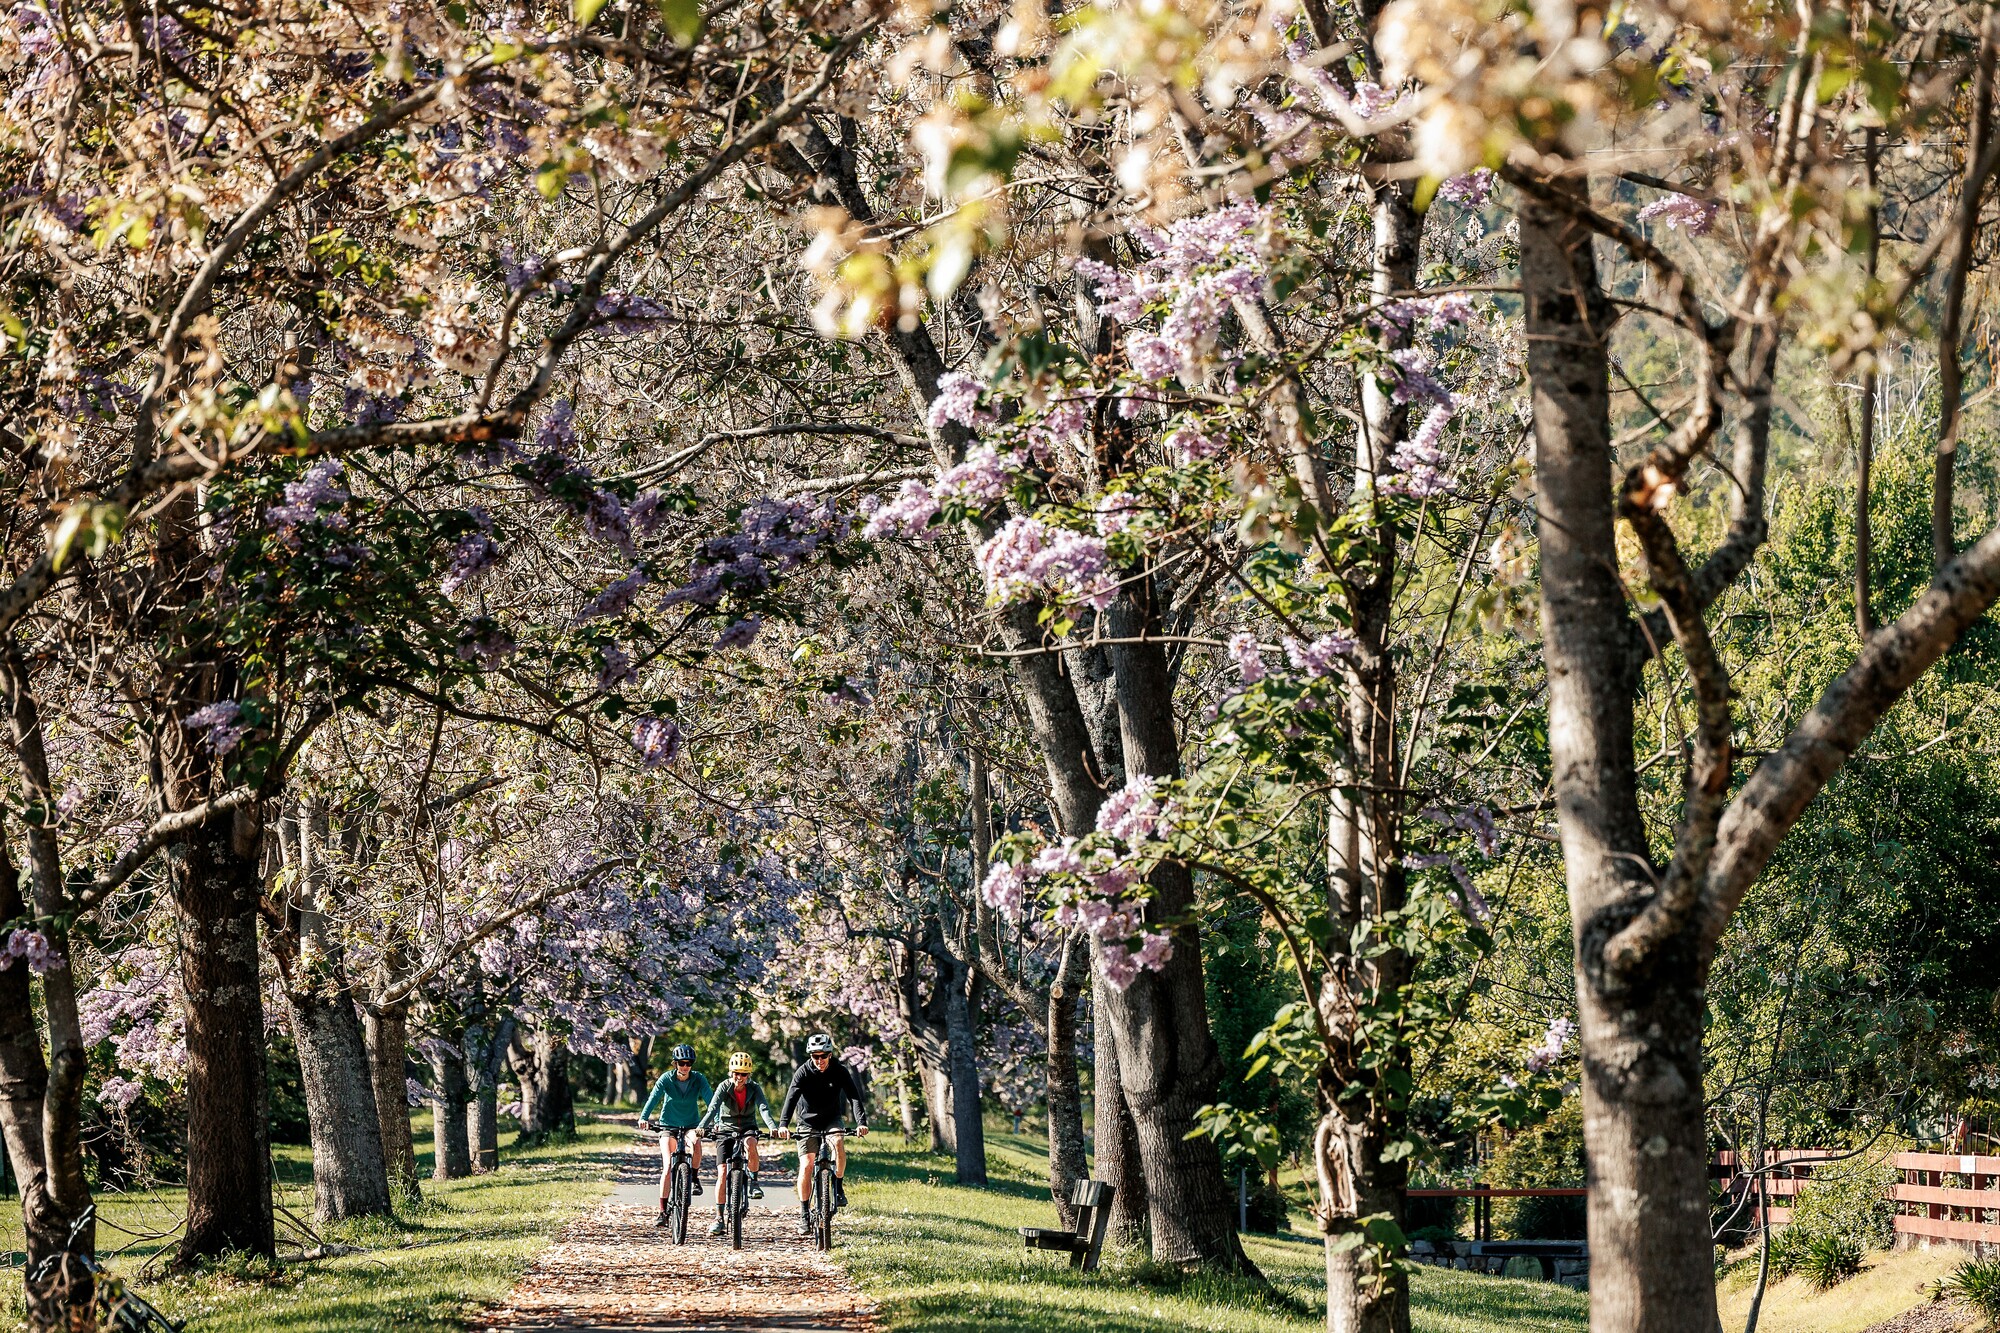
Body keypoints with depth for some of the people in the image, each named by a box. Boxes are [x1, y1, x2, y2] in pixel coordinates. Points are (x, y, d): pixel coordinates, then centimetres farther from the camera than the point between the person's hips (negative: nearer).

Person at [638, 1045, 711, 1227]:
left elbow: (711, 1100, -18)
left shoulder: (698, 1080, -8)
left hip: (691, 1126, 0)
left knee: (696, 1143, -35)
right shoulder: (666, 1079, -10)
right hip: (668, 1127, 0)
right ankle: (663, 1212, -8)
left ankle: (695, 1178, -9)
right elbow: (653, 1098, -22)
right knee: (667, 1168, -13)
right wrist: (643, 1117, -38)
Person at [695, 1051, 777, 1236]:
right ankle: (719, 1218, -7)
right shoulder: (724, 1088, -14)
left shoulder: (754, 1088, -12)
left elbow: (764, 1108, -27)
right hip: (727, 1129, 0)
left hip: (748, 1128, 0)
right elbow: (713, 1109, -28)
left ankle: (754, 1181, -15)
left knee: (750, 1144, -37)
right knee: (722, 1173, -11)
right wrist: (700, 1128, -46)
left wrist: (772, 1127, -46)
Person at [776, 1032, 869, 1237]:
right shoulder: (803, 1072, -17)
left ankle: (839, 1187, -12)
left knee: (839, 1142, -31)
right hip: (808, 1123, 0)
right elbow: (791, 1098, -29)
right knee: (806, 1166, -12)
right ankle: (804, 1215, -2)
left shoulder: (840, 1072, -15)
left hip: (831, 1120, 0)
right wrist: (783, 1124, -45)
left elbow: (854, 1097, -24)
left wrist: (861, 1122, -41)